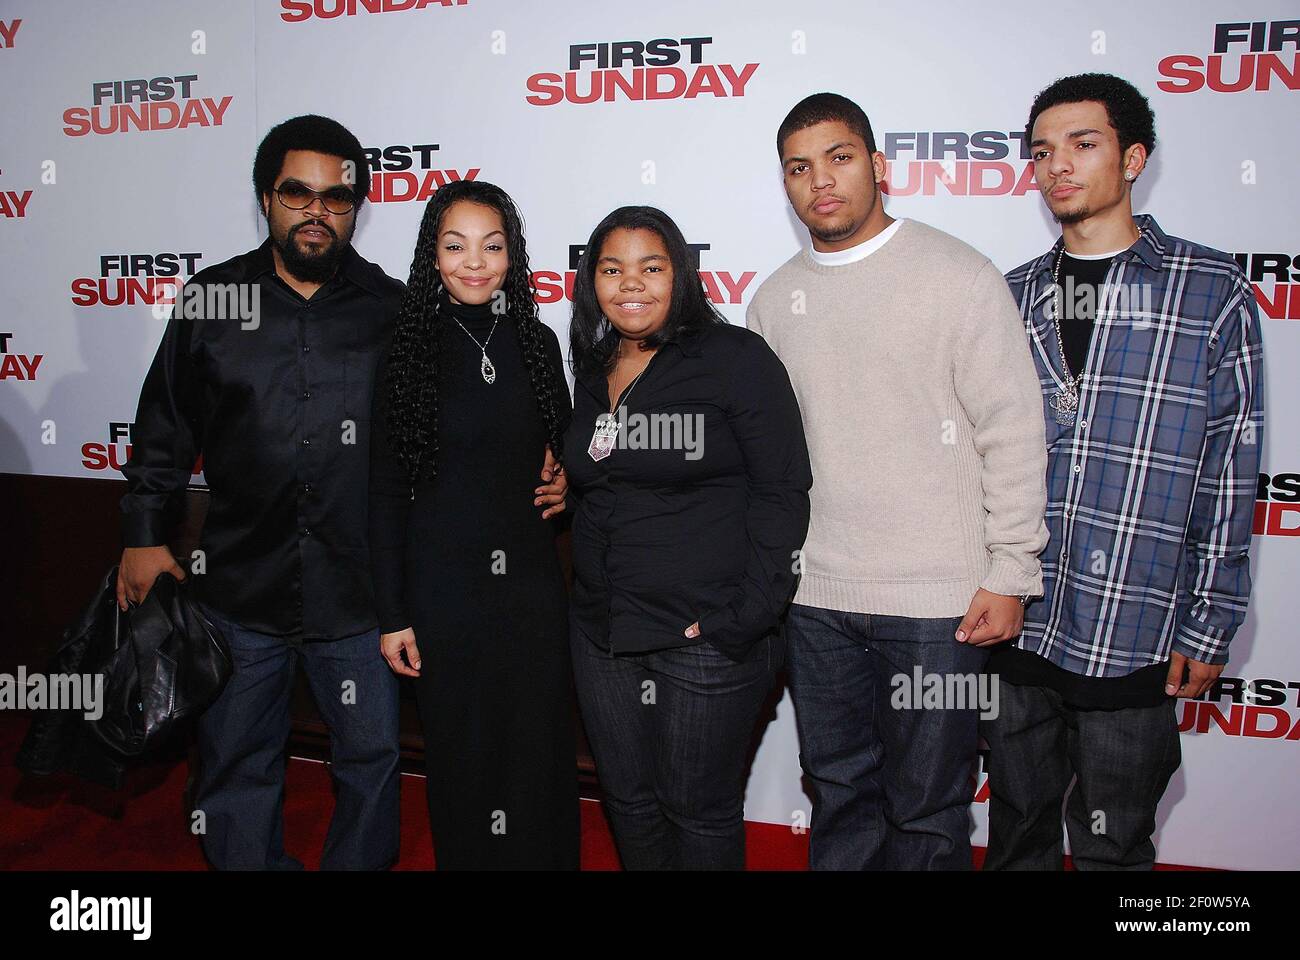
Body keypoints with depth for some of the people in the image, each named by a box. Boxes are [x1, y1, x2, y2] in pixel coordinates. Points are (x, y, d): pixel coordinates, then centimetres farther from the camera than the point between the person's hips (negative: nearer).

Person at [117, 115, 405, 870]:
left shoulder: (392, 310, -1)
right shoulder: (210, 300, 2)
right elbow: (165, 432, 8)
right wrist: (145, 534, 7)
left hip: (359, 588, -1)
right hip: (241, 583, 1)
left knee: (371, 759, 12)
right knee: (236, 766, 15)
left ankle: (361, 862, 34)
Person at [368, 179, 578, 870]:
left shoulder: (535, 341, 4)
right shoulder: (407, 349, -5)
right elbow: (386, 489, -3)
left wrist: (564, 483, -5)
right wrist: (392, 614, -5)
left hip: (531, 580, 3)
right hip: (443, 585, -2)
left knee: (540, 757, 10)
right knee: (460, 760, 10)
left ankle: (544, 857, 31)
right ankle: (467, 856, 32)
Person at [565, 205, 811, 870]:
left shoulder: (736, 359, -8)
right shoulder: (591, 373, 11)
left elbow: (782, 492, -13)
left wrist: (744, 618, -17)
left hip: (707, 638, -6)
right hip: (602, 635, 6)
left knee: (699, 809, 8)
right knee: (628, 801, 18)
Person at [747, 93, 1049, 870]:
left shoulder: (958, 275, -6)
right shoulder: (775, 299, 8)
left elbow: (1013, 431, -7)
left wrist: (1010, 574, -9)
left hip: (937, 601, -4)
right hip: (814, 600, 4)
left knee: (926, 811, 9)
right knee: (840, 792, 19)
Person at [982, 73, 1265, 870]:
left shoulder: (1211, 291, -2)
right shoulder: (1013, 296, 8)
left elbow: (1231, 471, -3)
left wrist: (1209, 626, -5)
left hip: (1132, 638, -3)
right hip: (1013, 624, 3)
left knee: (1112, 846, 12)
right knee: (1017, 832, 18)